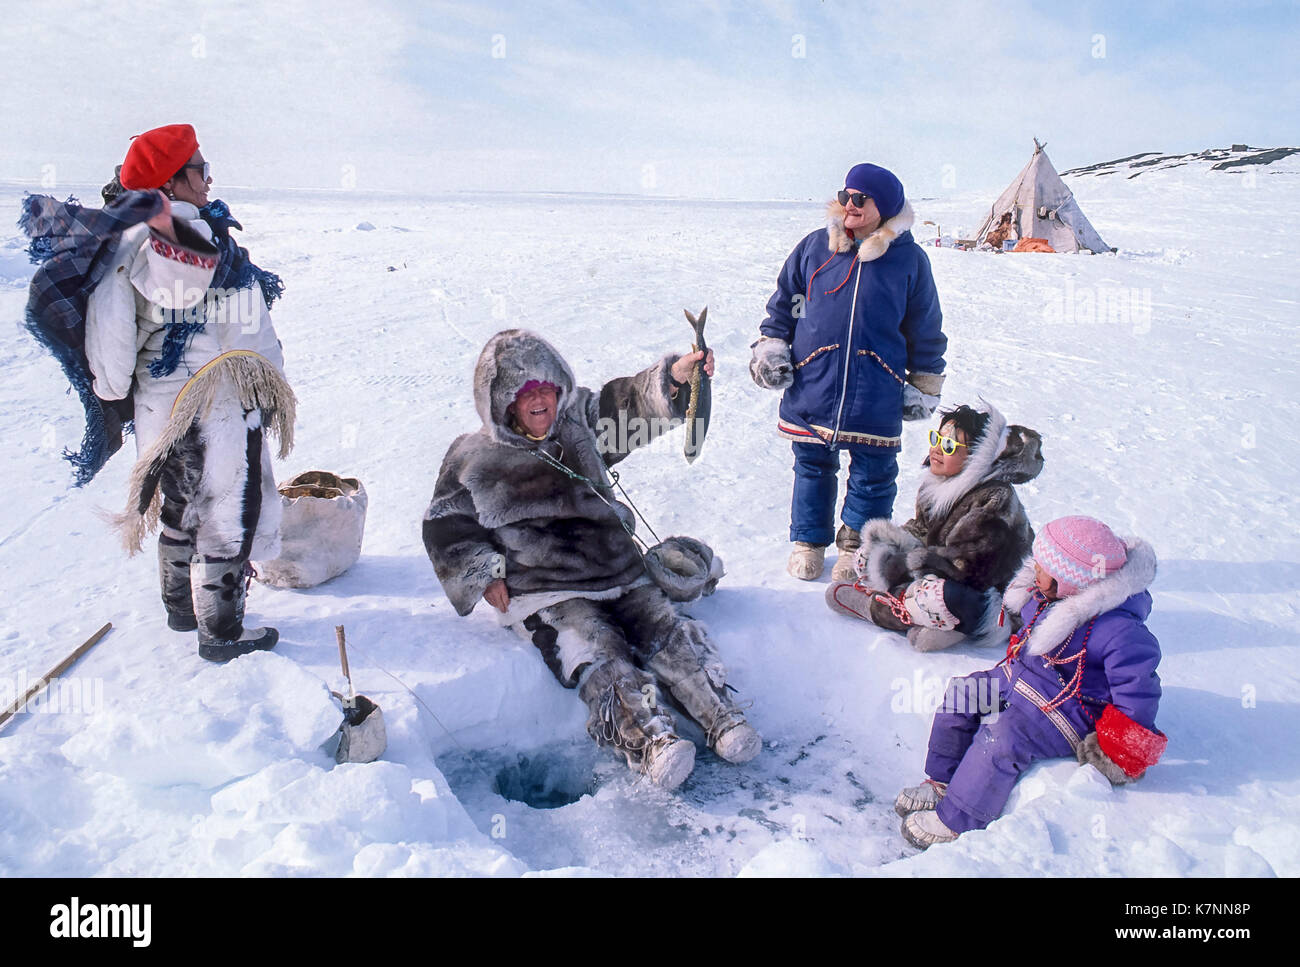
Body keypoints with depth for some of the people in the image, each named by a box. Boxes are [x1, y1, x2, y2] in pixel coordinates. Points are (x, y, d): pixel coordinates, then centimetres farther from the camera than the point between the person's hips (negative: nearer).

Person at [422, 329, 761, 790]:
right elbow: (446, 527, 11)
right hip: (544, 593, -4)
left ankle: (721, 716, -19)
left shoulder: (579, 421, 14)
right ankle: (650, 738, -41)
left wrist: (675, 376, -19)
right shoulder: (473, 458, 6)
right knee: (596, 654, -27)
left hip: (620, 574, 4)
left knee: (668, 631, -16)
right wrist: (484, 575, -1)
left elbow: (626, 403, 1)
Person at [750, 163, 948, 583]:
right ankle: (809, 540, 30)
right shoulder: (814, 247, 5)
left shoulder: (909, 259, 2)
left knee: (873, 473, 7)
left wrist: (925, 385, 10)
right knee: (812, 467, 12)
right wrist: (770, 346, 4)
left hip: (878, 398, -1)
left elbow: (926, 330, 9)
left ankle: (857, 545, 27)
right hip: (811, 388, 1)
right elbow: (783, 303, 15)